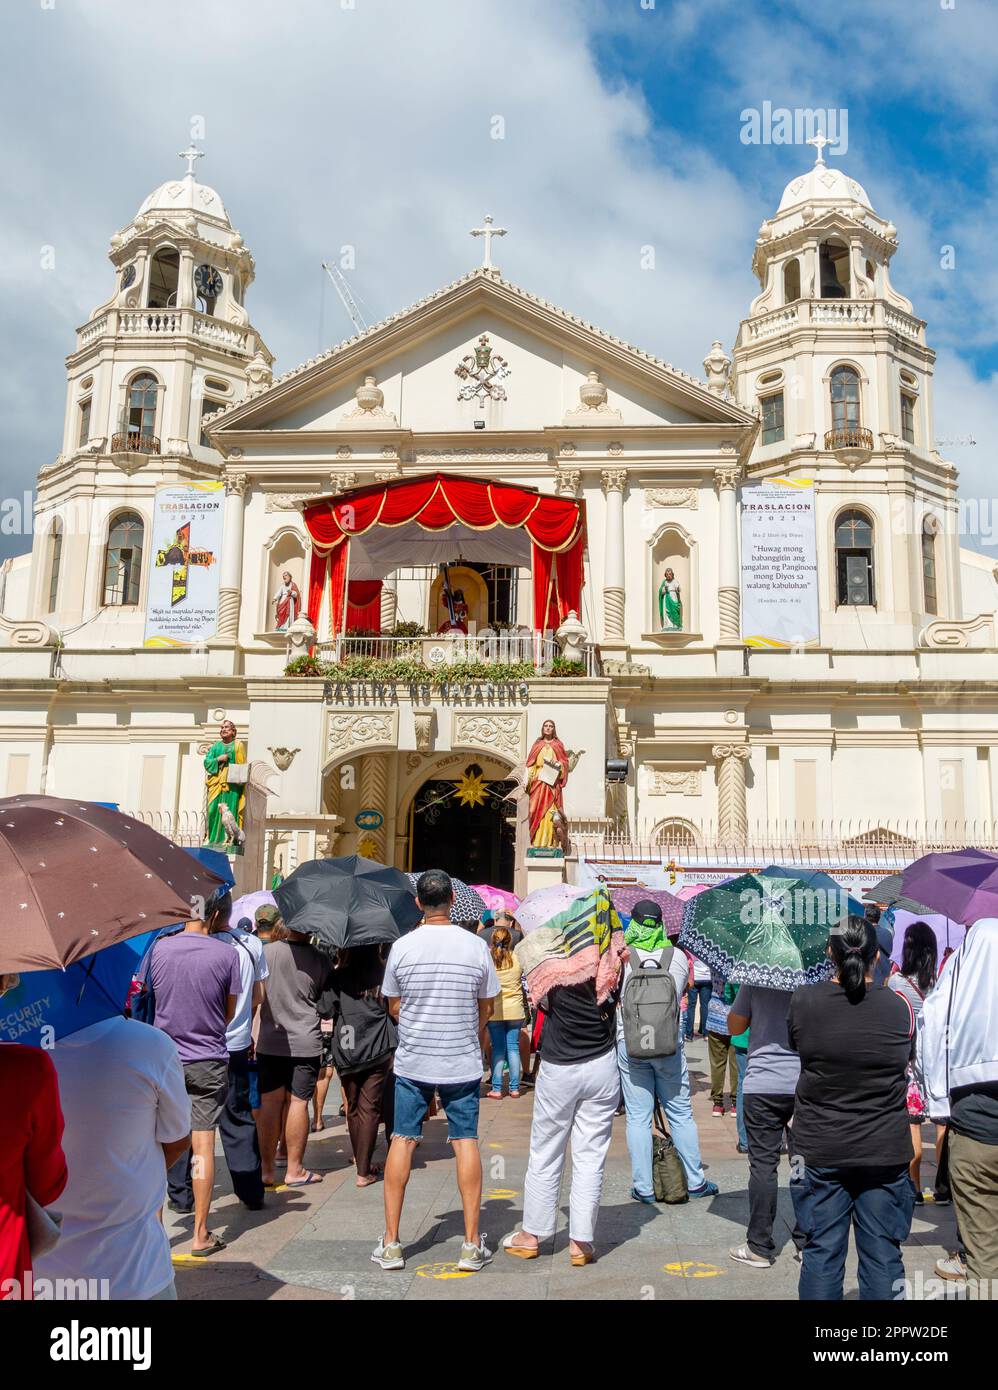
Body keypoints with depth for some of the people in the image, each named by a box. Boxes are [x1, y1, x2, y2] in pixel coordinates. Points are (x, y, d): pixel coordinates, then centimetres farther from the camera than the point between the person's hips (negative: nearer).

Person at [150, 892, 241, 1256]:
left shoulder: (158, 947, -7)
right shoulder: (226, 953, -11)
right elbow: (229, 1013, -2)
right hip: (209, 1062, -1)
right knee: (203, 1147, 5)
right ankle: (201, 1235, 12)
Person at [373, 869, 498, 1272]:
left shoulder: (402, 946, -7)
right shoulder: (476, 946, -7)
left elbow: (394, 1006, 3)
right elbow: (486, 1008, 3)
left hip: (412, 1061, 0)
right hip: (464, 1063, 0)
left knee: (402, 1141, 8)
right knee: (466, 1141, 7)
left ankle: (390, 1243, 13)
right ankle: (472, 1245, 10)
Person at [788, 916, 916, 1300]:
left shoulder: (803, 1001, -11)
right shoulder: (899, 1007, -9)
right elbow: (906, 1064, 7)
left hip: (821, 1150, 0)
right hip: (886, 1152, 0)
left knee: (821, 1253, 11)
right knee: (882, 1254, 12)